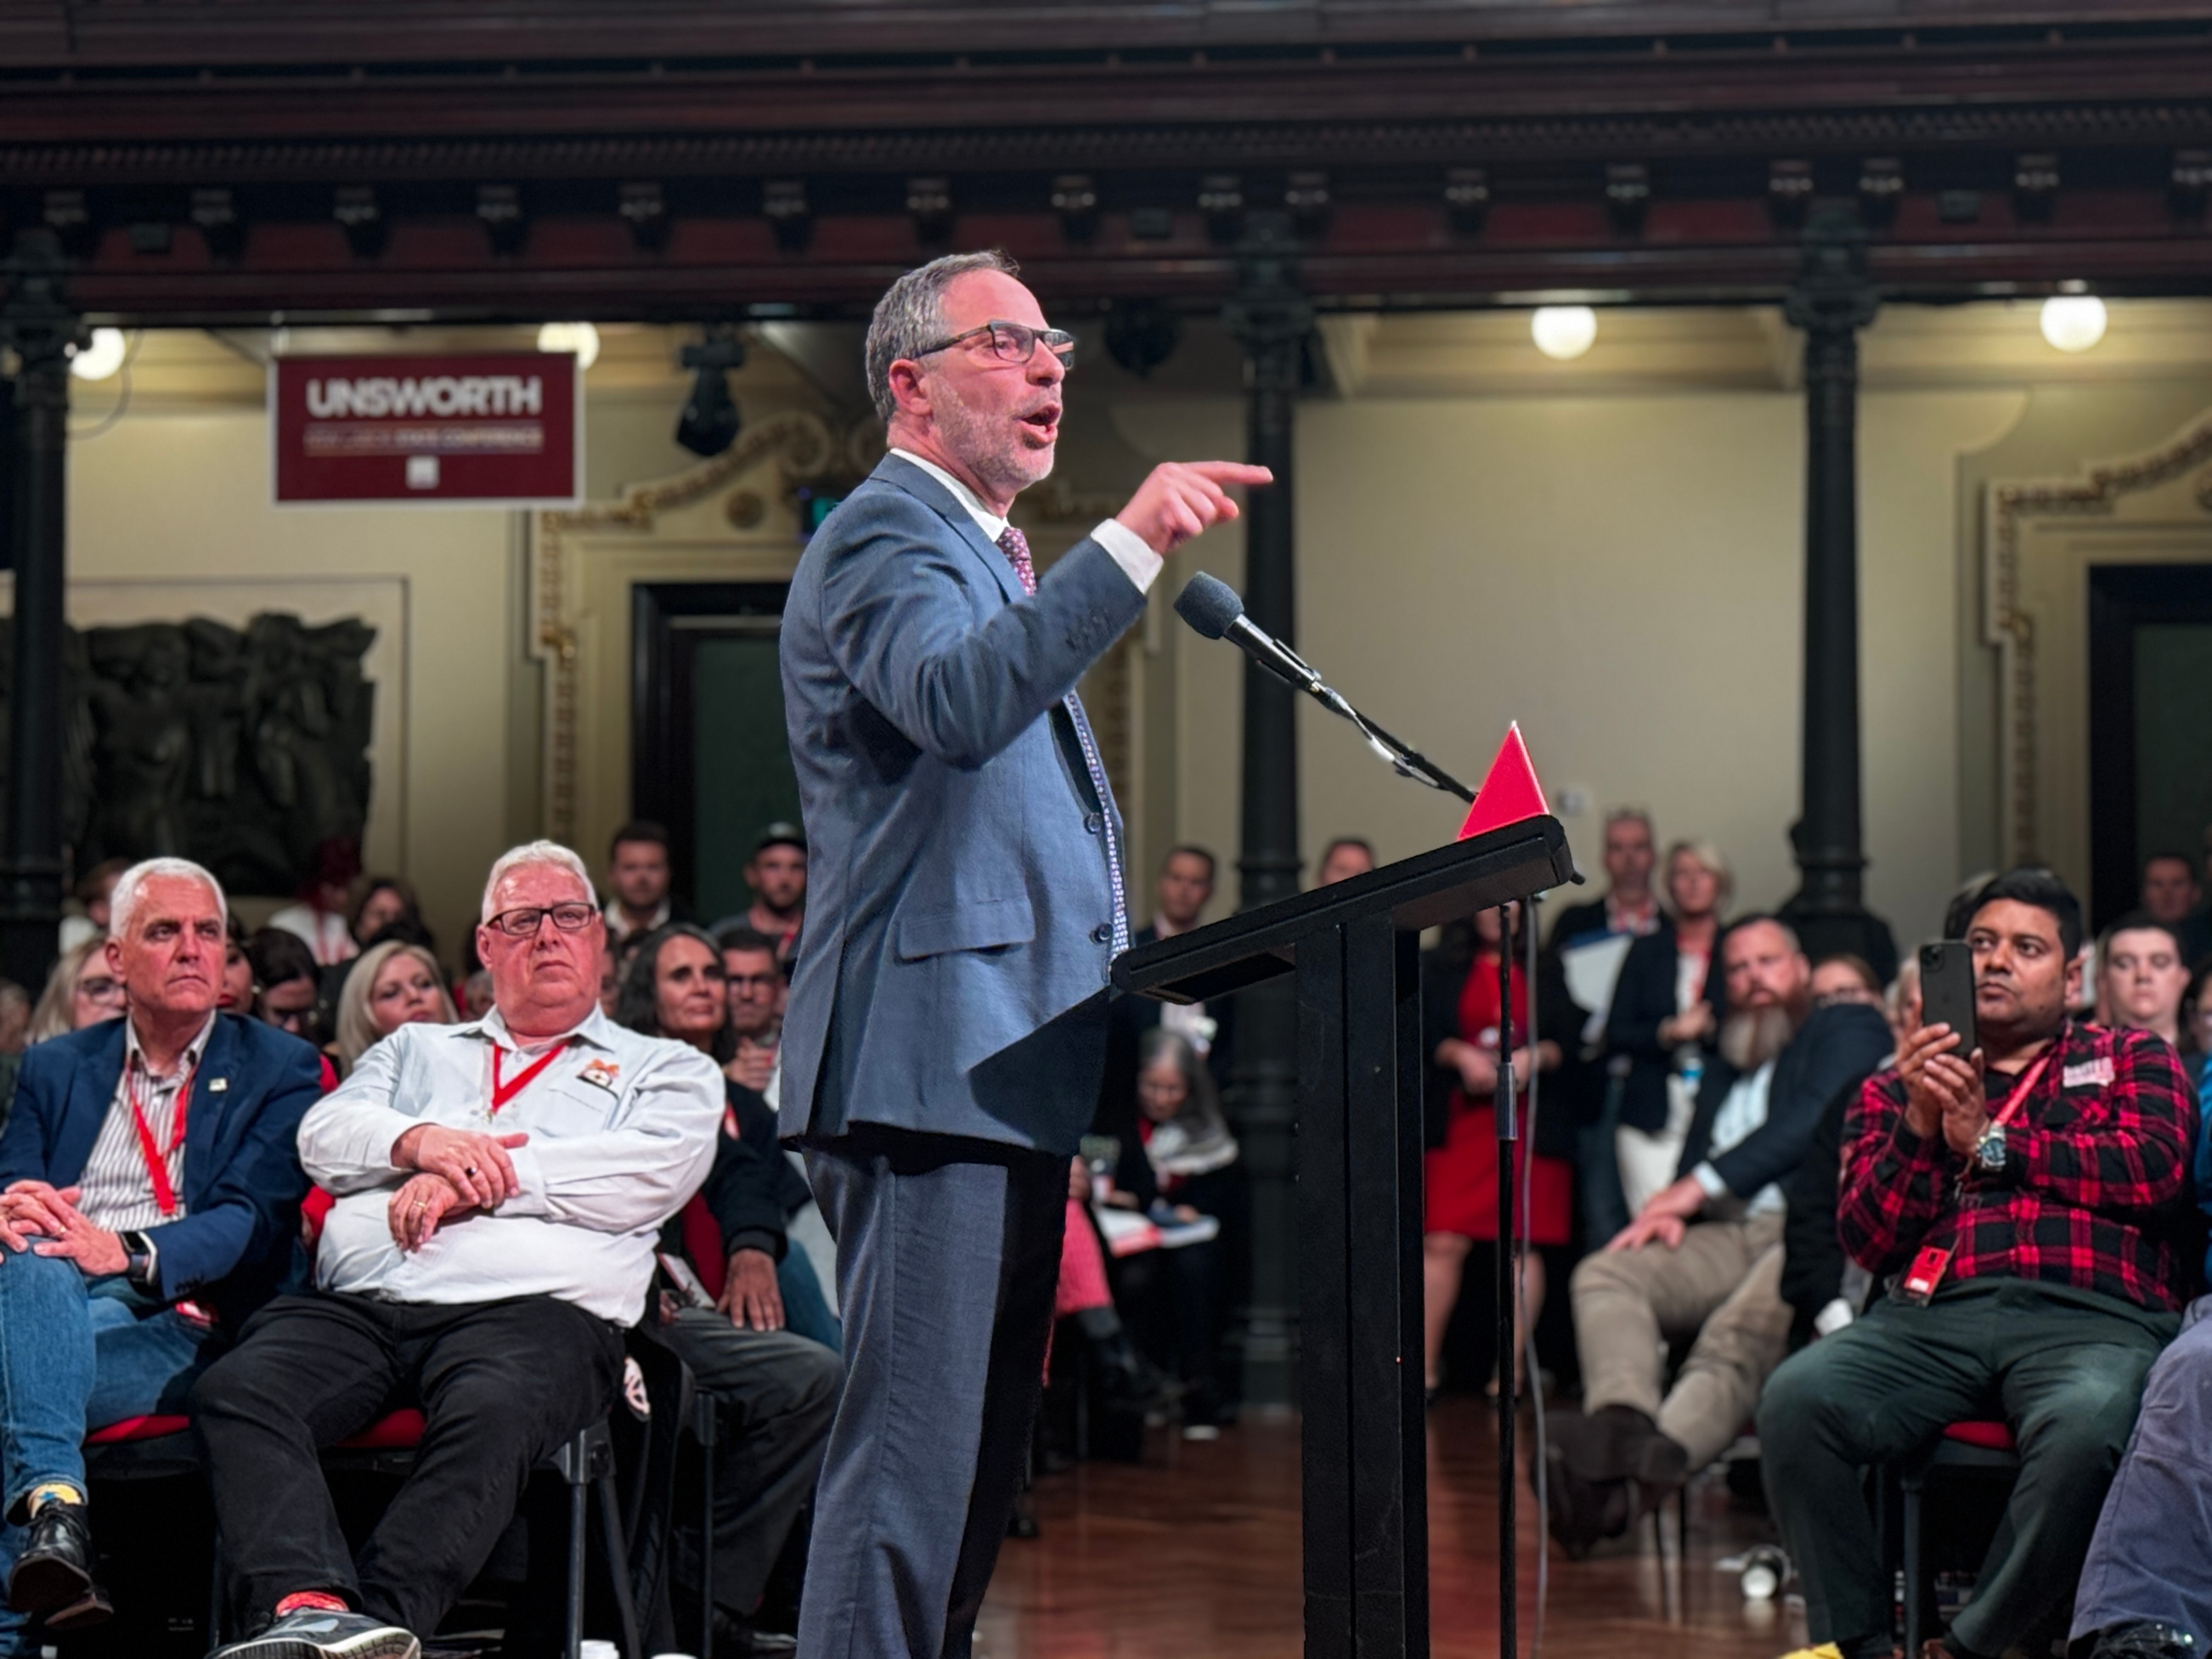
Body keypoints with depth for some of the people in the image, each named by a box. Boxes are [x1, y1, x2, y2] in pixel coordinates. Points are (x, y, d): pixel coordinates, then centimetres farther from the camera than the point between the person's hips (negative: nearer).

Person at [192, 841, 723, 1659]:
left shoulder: (665, 1070, 23)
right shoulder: (416, 1050, 34)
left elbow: (656, 1170, 0)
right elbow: (325, 1134, 16)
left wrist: (478, 1181, -5)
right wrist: (421, 1141, -6)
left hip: (530, 1308, -3)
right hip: (357, 1304, 3)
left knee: (489, 1412, -40)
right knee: (237, 1390, -29)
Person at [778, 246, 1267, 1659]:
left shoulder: (990, 558, 25)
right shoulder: (888, 537, -8)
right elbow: (959, 705, -30)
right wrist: (1129, 546, -37)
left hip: (1009, 1066, 11)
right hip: (928, 1064, -11)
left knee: (984, 1444, 13)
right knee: (913, 1442, -13)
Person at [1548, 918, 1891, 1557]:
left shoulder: (1849, 1029, 16)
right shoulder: (1722, 1072, 36)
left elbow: (1817, 1121, -2)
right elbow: (1694, 1162, 27)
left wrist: (1703, 1186, -4)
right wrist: (1670, 1212, 0)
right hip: (1724, 1236, 7)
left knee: (1735, 1340, -35)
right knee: (1605, 1274, -22)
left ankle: (1639, 1468, -62)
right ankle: (1621, 1426, -48)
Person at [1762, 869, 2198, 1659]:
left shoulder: (2132, 1059, 24)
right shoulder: (1898, 1087, 27)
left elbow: (2155, 1172, 3)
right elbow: (1868, 1243, 13)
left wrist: (1988, 1143, 6)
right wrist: (1920, 1125, -2)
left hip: (2087, 1319, -2)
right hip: (1933, 1313, 2)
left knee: (2084, 1426, -39)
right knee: (1796, 1397, -30)